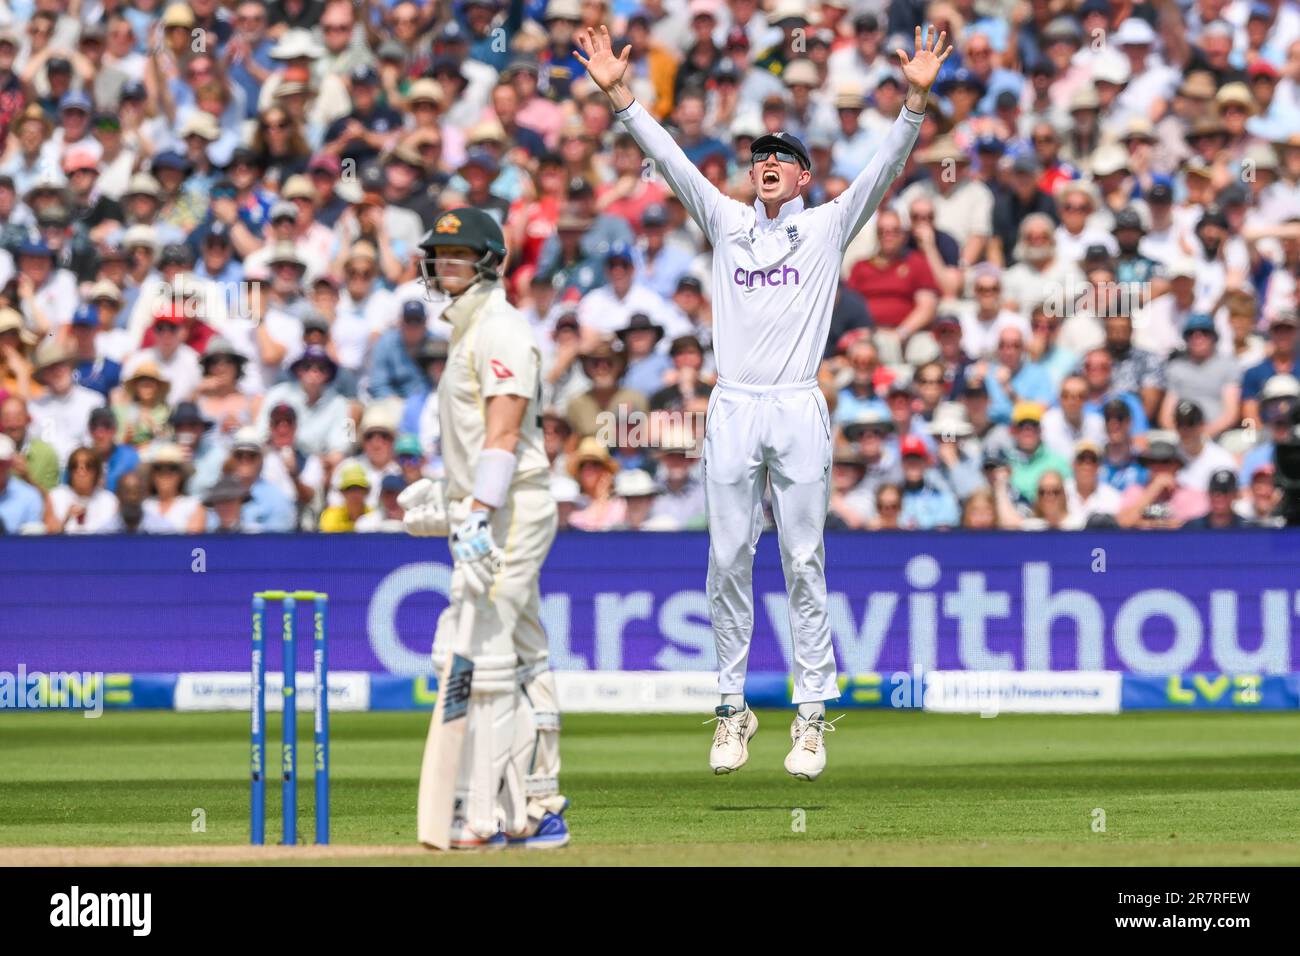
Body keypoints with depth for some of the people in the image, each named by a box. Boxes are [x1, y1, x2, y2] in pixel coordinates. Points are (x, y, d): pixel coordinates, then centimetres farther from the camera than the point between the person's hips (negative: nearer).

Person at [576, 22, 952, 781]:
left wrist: (916, 100, -16)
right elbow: (670, 157, 8)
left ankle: (812, 716, -1)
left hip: (798, 410, -2)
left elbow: (887, 165, -2)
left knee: (805, 562, -2)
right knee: (729, 560, 1)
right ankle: (734, 709, 8)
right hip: (733, 409, 2)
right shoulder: (725, 222, 14)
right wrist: (618, 94, -1)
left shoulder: (829, 227, 9)